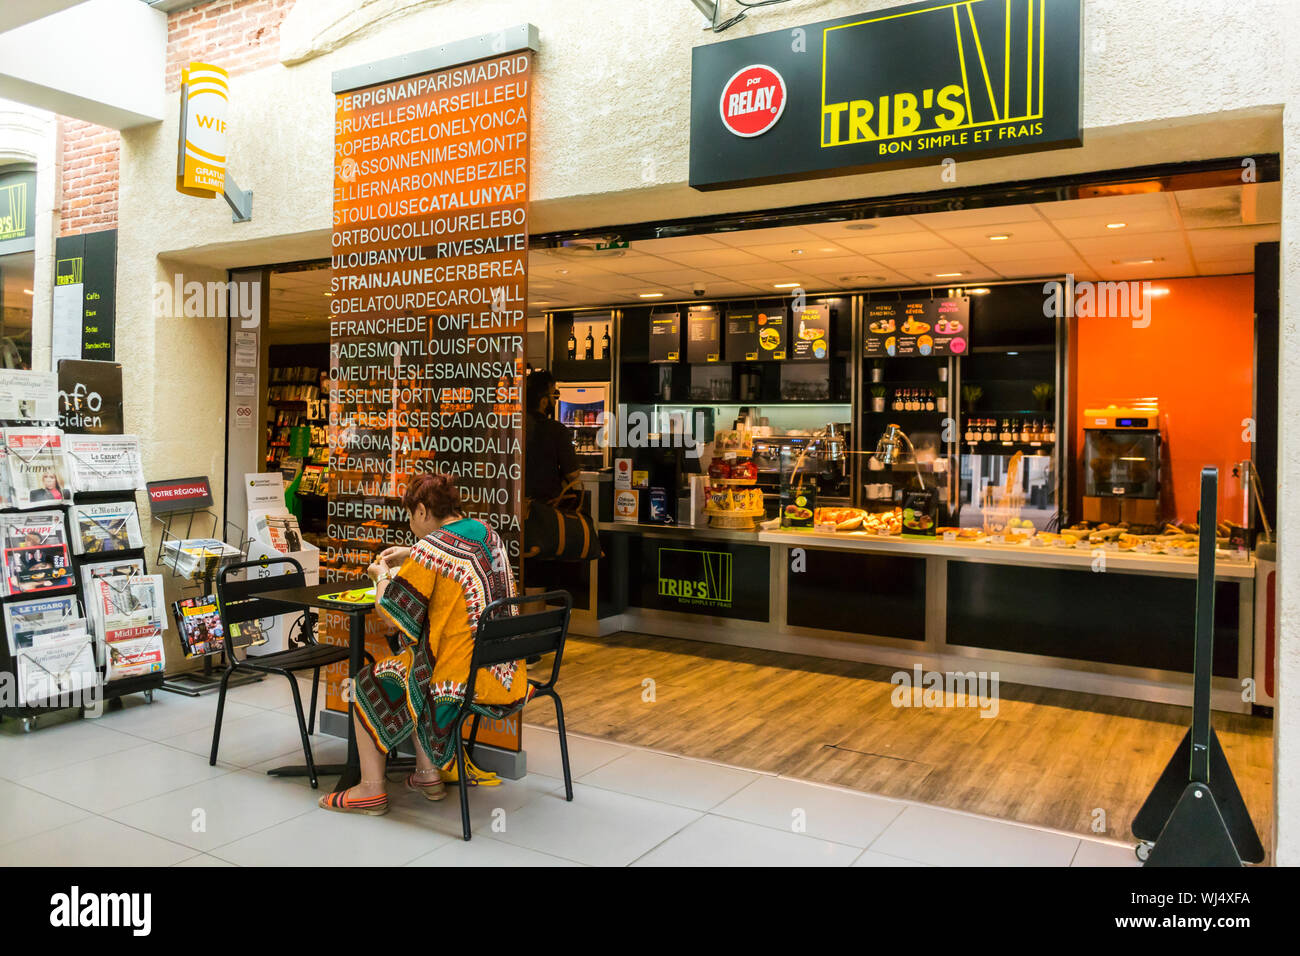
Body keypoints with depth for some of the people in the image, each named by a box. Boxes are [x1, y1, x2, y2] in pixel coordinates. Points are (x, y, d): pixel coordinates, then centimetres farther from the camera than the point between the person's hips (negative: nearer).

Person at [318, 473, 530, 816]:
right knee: (415, 675, 32)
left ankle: (372, 790, 21)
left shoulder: (431, 549, -20)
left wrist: (383, 575, 6)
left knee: (368, 684, 14)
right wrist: (412, 556, 23)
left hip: (463, 679, -8)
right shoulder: (485, 532, 5)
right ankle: (429, 775, 34)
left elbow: (389, 609, -14)